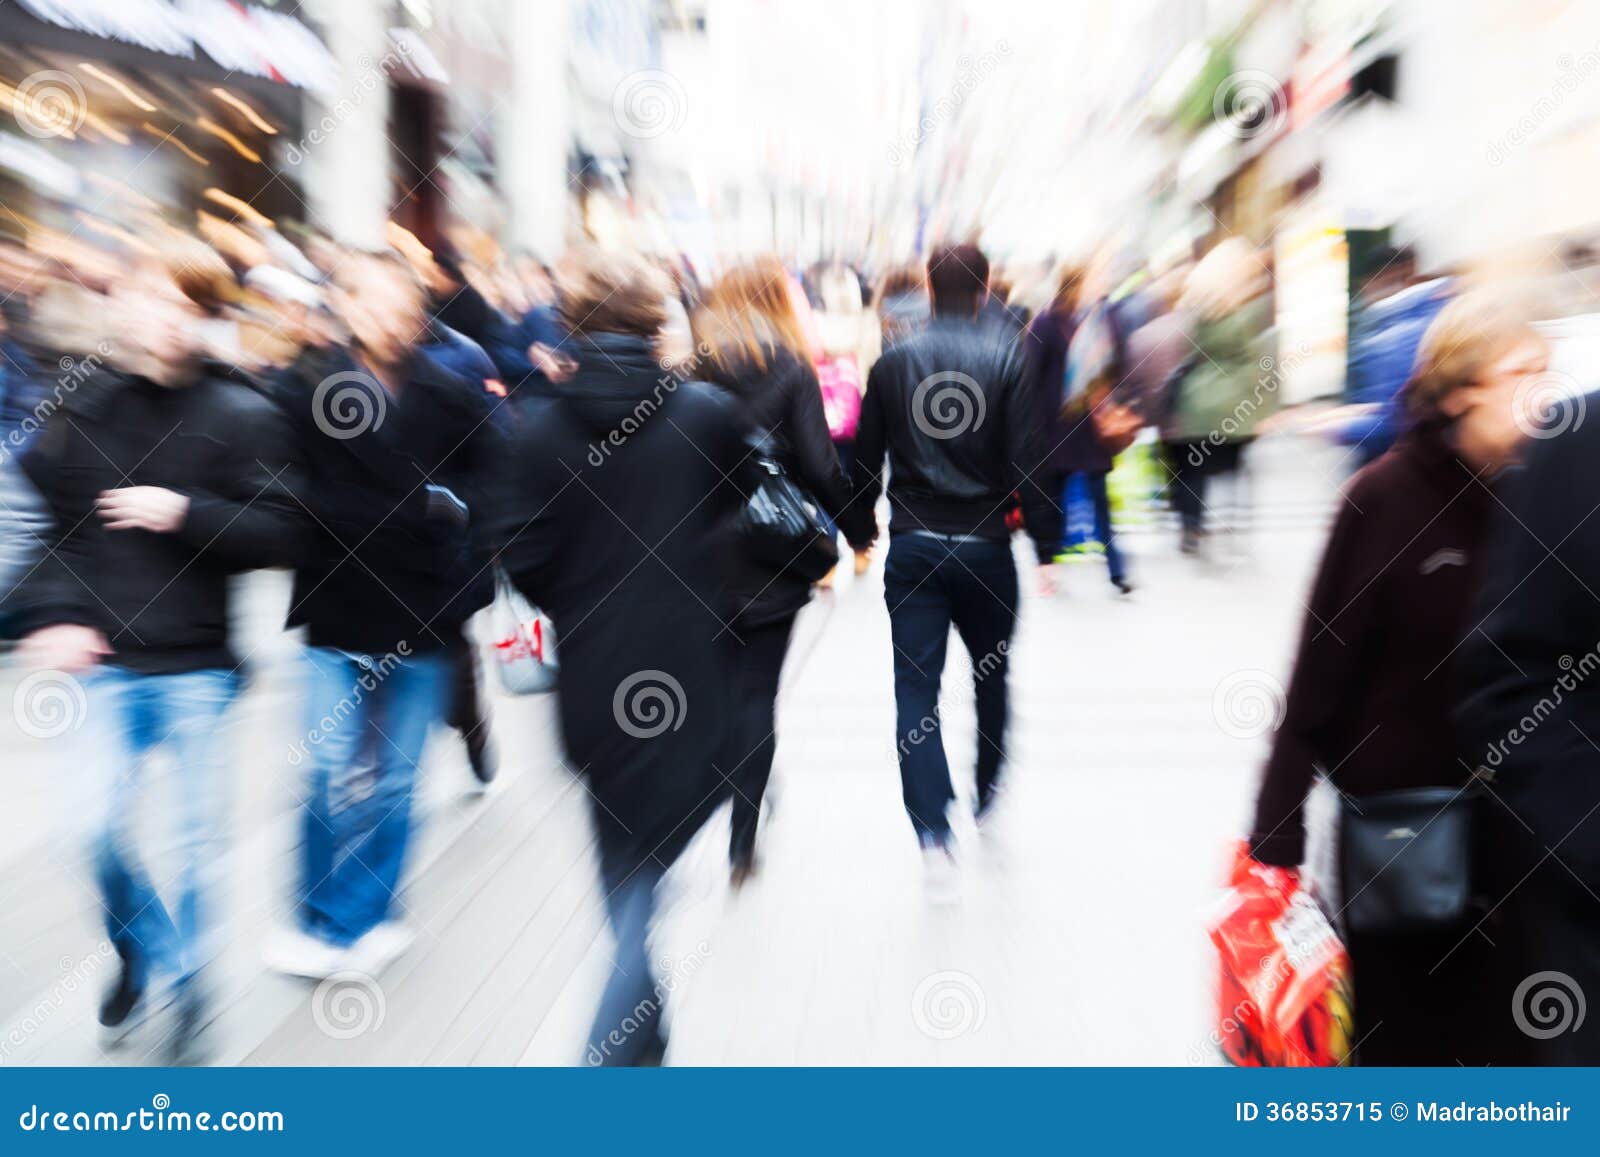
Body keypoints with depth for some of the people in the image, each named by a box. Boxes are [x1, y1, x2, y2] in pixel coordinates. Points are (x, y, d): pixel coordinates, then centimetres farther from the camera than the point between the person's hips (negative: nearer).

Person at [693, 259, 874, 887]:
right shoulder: (791, 369, -6)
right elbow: (820, 466, -10)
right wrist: (861, 529, 3)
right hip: (769, 558, -2)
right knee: (757, 693, 6)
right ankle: (741, 842, 10)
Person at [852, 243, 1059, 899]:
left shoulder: (892, 362, 2)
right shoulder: (1005, 358, -5)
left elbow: (866, 459, 6)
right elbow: (1024, 461, -10)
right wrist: (1046, 548, -4)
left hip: (912, 548, 1)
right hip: (985, 545, 0)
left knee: (915, 688, 2)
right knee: (991, 672, 20)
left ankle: (933, 834, -9)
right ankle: (987, 792, 37)